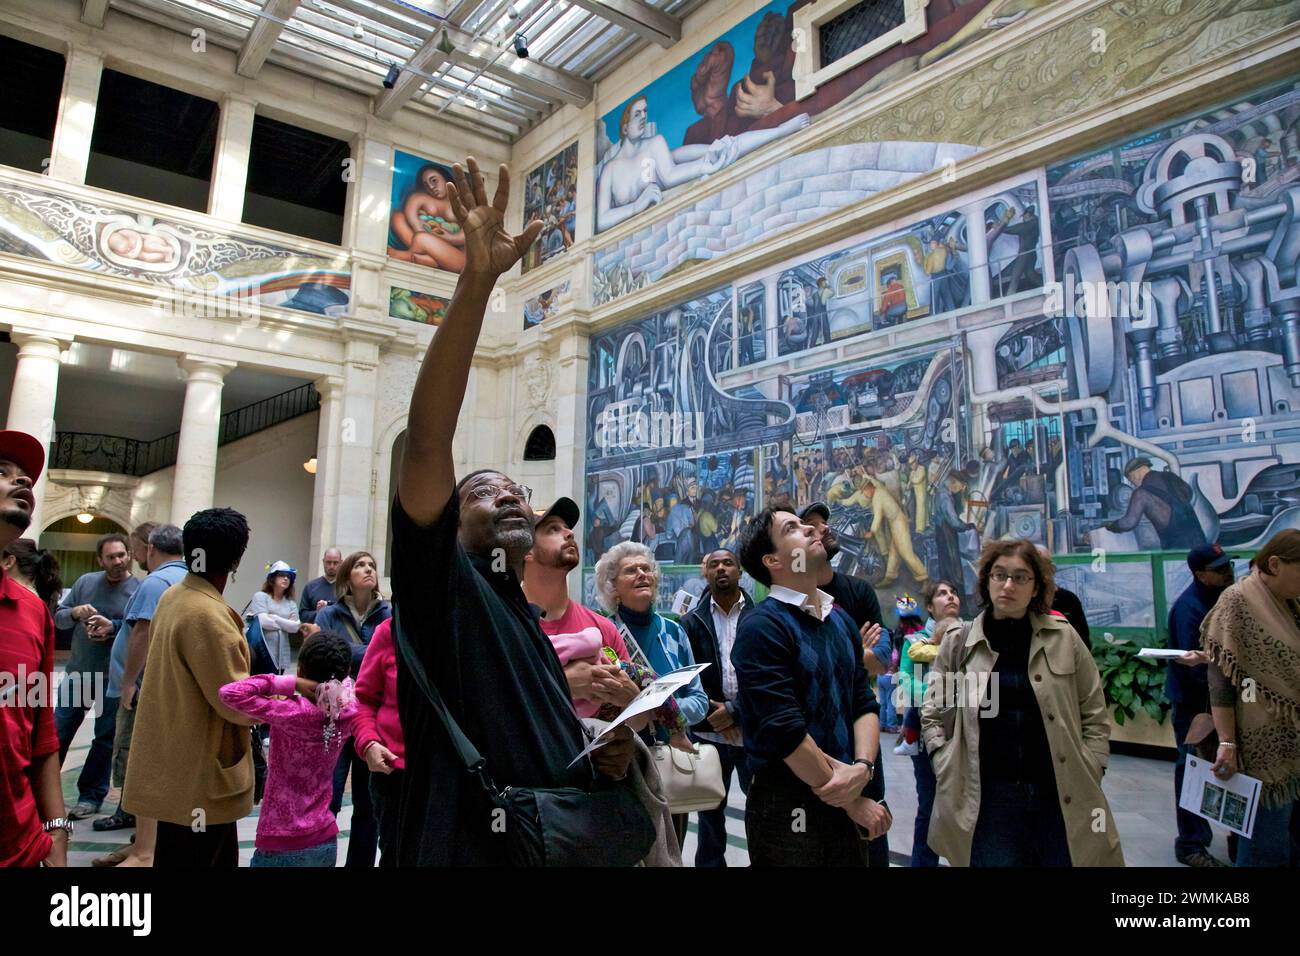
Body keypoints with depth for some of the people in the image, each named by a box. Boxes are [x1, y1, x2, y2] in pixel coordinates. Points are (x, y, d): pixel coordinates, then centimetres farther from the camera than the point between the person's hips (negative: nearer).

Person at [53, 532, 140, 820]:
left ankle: (91, 795, 21)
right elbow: (58, 617, 5)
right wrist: (75, 612, -16)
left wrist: (114, 627, -29)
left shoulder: (139, 589, -11)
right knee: (59, 730, 11)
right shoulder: (85, 581, 2)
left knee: (105, 738, 8)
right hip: (77, 671, 3)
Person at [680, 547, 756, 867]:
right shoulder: (692, 622, 3)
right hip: (709, 734, 1)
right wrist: (712, 718, -11)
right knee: (710, 811, 14)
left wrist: (734, 710, -14)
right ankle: (709, 863, 30)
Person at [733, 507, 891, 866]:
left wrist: (862, 768, -13)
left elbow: (865, 704, 6)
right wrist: (853, 802, -13)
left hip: (843, 800, 7)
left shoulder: (841, 619, 8)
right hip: (788, 809, -7)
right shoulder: (761, 628, -17)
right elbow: (786, 731, -21)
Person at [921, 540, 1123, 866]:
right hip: (988, 797, -1)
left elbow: (1094, 712, 8)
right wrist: (949, 774, -1)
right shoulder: (958, 641, 1)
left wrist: (1090, 776, 1)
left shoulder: (1063, 637, 1)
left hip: (1062, 796, 1)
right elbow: (933, 714, 8)